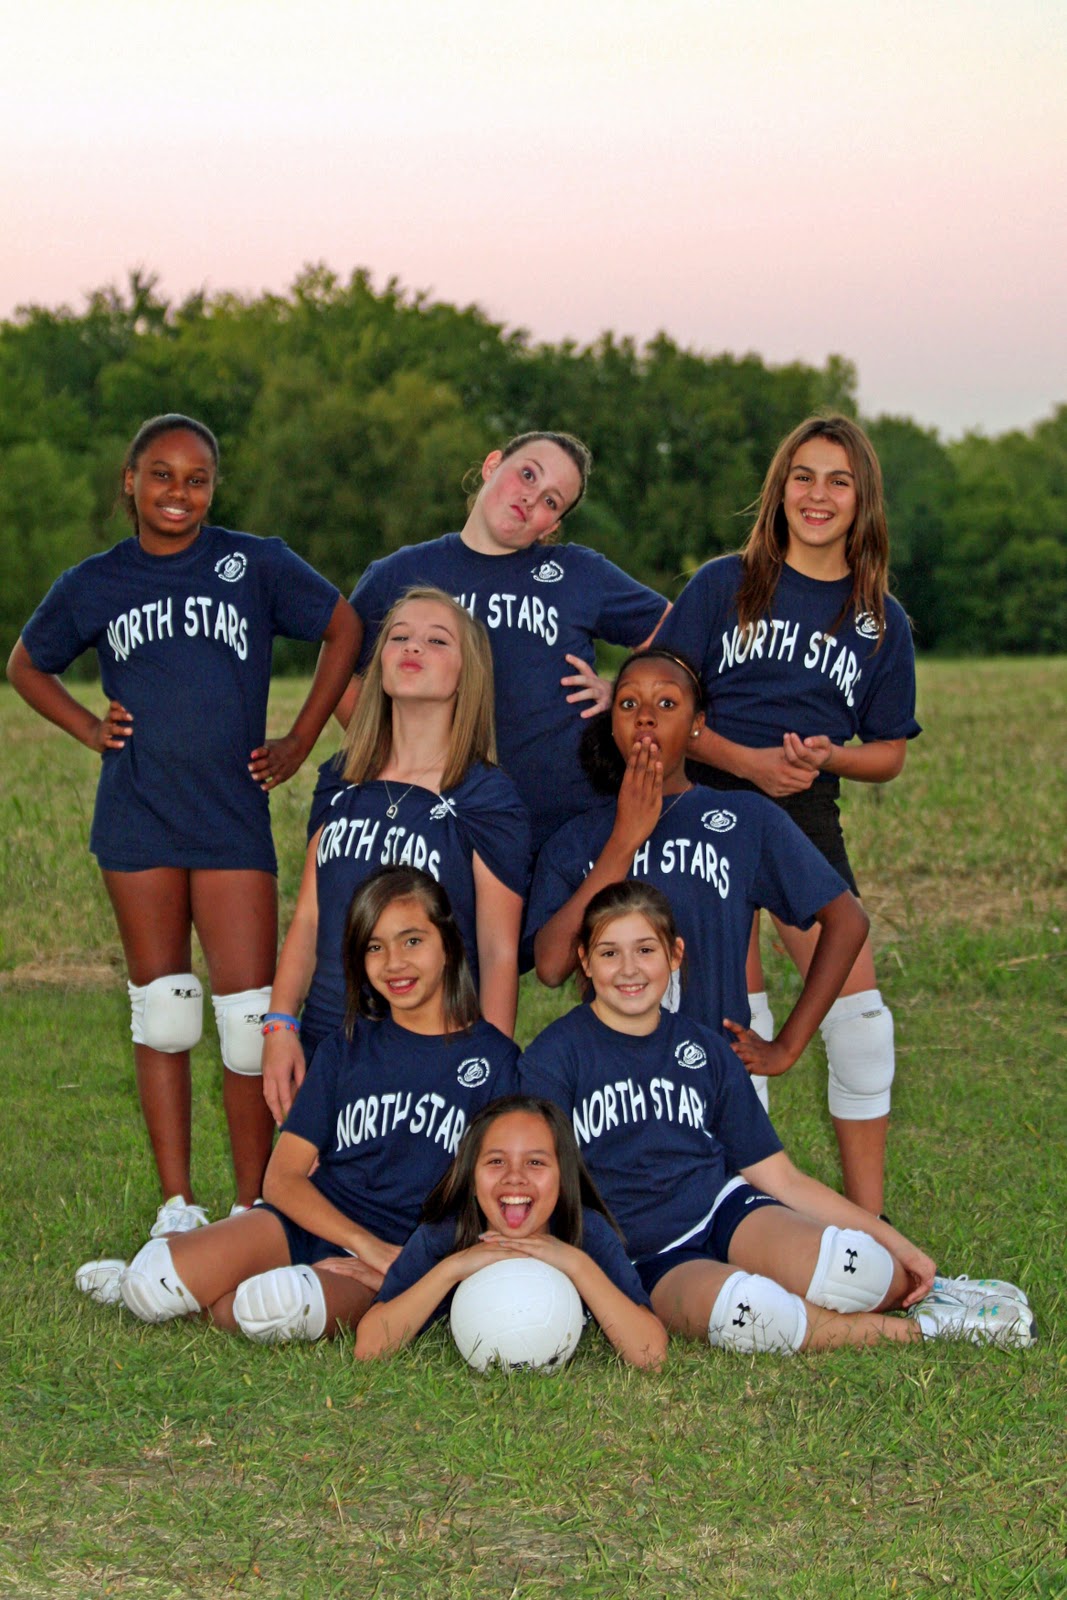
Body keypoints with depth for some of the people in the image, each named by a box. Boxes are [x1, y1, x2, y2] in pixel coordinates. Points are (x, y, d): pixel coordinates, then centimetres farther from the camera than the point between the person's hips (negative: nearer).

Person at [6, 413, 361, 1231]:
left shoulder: (256, 564, 1)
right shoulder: (95, 584, 6)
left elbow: (343, 628, 10)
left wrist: (299, 742, 6)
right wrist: (91, 728, 6)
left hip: (234, 816, -1)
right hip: (138, 820, 1)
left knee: (251, 1018, -4)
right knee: (162, 1015, 6)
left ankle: (253, 1210, 9)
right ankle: (178, 1207, 14)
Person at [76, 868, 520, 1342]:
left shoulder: (493, 1059, 3)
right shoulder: (346, 1048, 12)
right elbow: (282, 1178, 5)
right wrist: (368, 1243, -11)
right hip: (310, 1225, 3)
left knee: (275, 1304, -36)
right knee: (153, 1290, -23)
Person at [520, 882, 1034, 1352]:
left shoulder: (705, 1051, 12)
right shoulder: (554, 1057, 1)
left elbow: (780, 1177, 13)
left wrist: (895, 1244, 5)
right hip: (645, 1262, -3)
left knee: (854, 1265, -29)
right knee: (742, 1309, -37)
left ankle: (910, 1289, 5)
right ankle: (913, 1330, -17)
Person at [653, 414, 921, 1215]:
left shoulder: (880, 621, 8)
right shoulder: (724, 585, 3)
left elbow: (889, 754, 11)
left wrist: (827, 757, -10)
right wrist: (748, 760, -14)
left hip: (811, 816, 2)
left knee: (857, 1010, -6)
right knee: (736, 1013, 0)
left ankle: (868, 1219, 5)